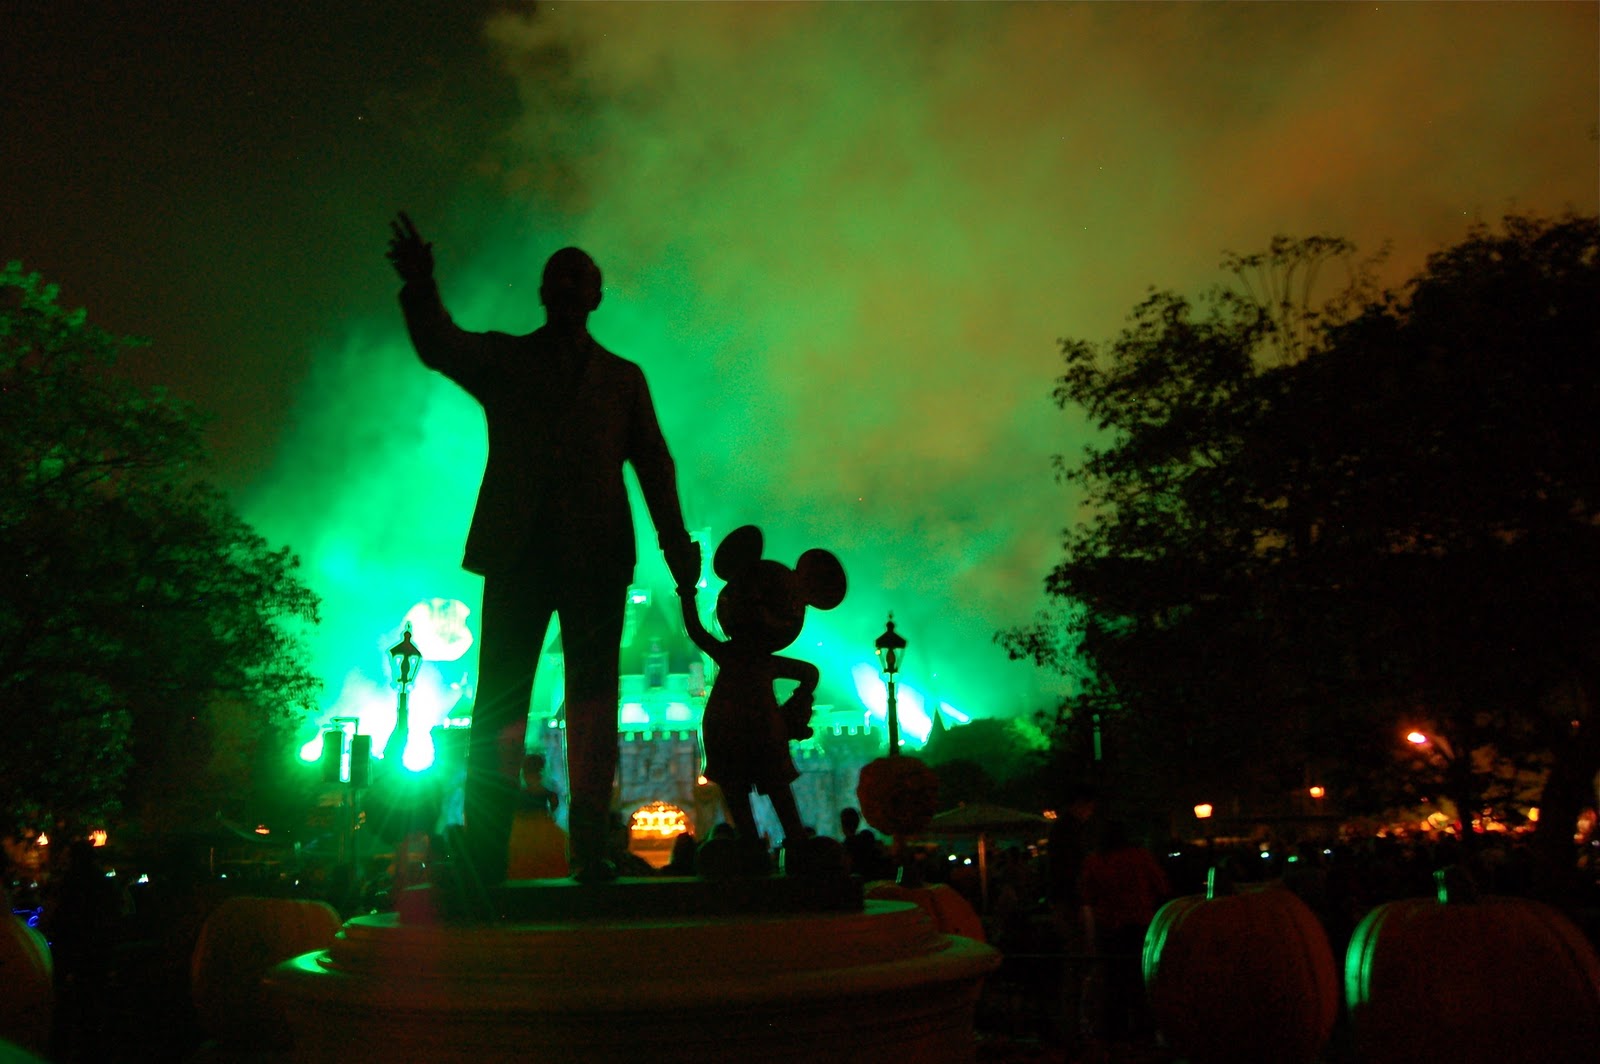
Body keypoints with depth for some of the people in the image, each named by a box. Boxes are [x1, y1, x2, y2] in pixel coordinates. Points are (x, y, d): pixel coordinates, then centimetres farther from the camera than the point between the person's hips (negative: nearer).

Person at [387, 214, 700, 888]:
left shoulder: (623, 377, 18)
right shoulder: (503, 358, 16)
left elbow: (653, 463, 9)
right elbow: (441, 348, -3)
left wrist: (677, 545, -3)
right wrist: (421, 289, -23)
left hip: (597, 554, 1)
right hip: (518, 550, 0)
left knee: (593, 701, 0)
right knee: (498, 700, -3)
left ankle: (590, 851, 5)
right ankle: (484, 855, 0)